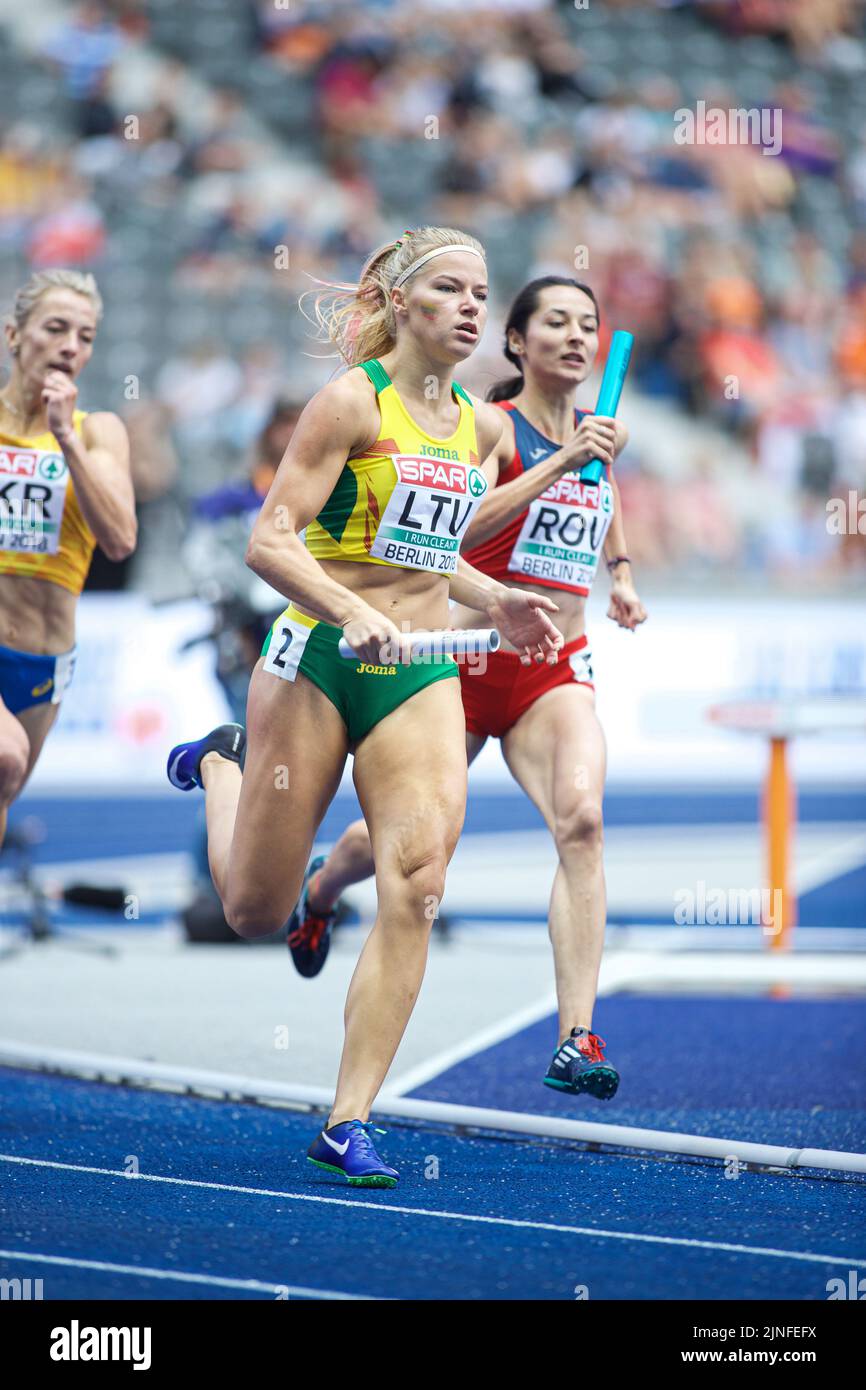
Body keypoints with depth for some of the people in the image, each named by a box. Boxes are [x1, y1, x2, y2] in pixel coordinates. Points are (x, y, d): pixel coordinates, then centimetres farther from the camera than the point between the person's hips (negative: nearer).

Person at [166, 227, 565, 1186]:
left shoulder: (480, 425, 10)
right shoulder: (352, 399, -10)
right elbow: (270, 543, -15)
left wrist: (493, 602, 10)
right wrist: (355, 612, -29)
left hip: (422, 676, 5)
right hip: (317, 662, -5)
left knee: (415, 886, -15)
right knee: (254, 913, 6)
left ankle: (349, 1123, -10)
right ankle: (223, 767, 39)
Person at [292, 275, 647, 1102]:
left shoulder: (595, 432, 9)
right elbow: (465, 527, -28)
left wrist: (620, 576, 15)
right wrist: (565, 460, -35)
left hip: (557, 665, 3)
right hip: (470, 655, -3)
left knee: (580, 818, -25)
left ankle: (576, 1040, -31)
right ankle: (318, 891, 53)